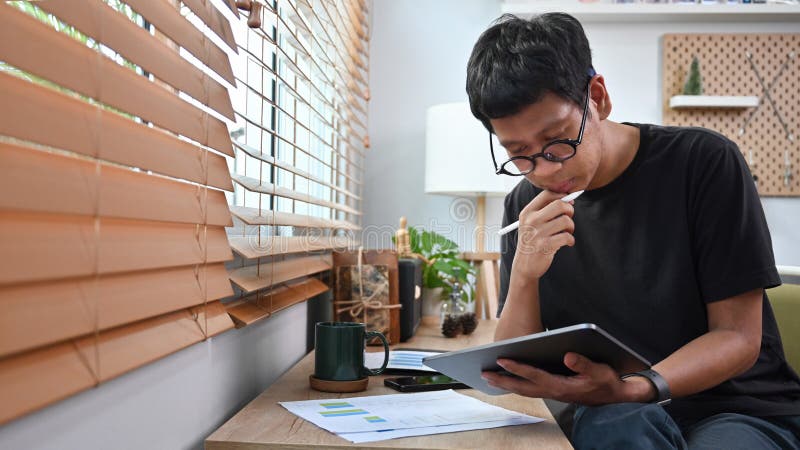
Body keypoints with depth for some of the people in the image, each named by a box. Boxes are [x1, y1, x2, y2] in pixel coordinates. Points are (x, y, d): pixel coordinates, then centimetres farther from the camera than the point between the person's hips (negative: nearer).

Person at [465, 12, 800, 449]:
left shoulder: (702, 161, -12)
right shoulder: (526, 207, -3)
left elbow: (739, 336, -11)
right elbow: (513, 369, -3)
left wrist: (632, 389, -29)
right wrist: (524, 275, -22)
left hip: (741, 408, 0)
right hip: (611, 413, 1)